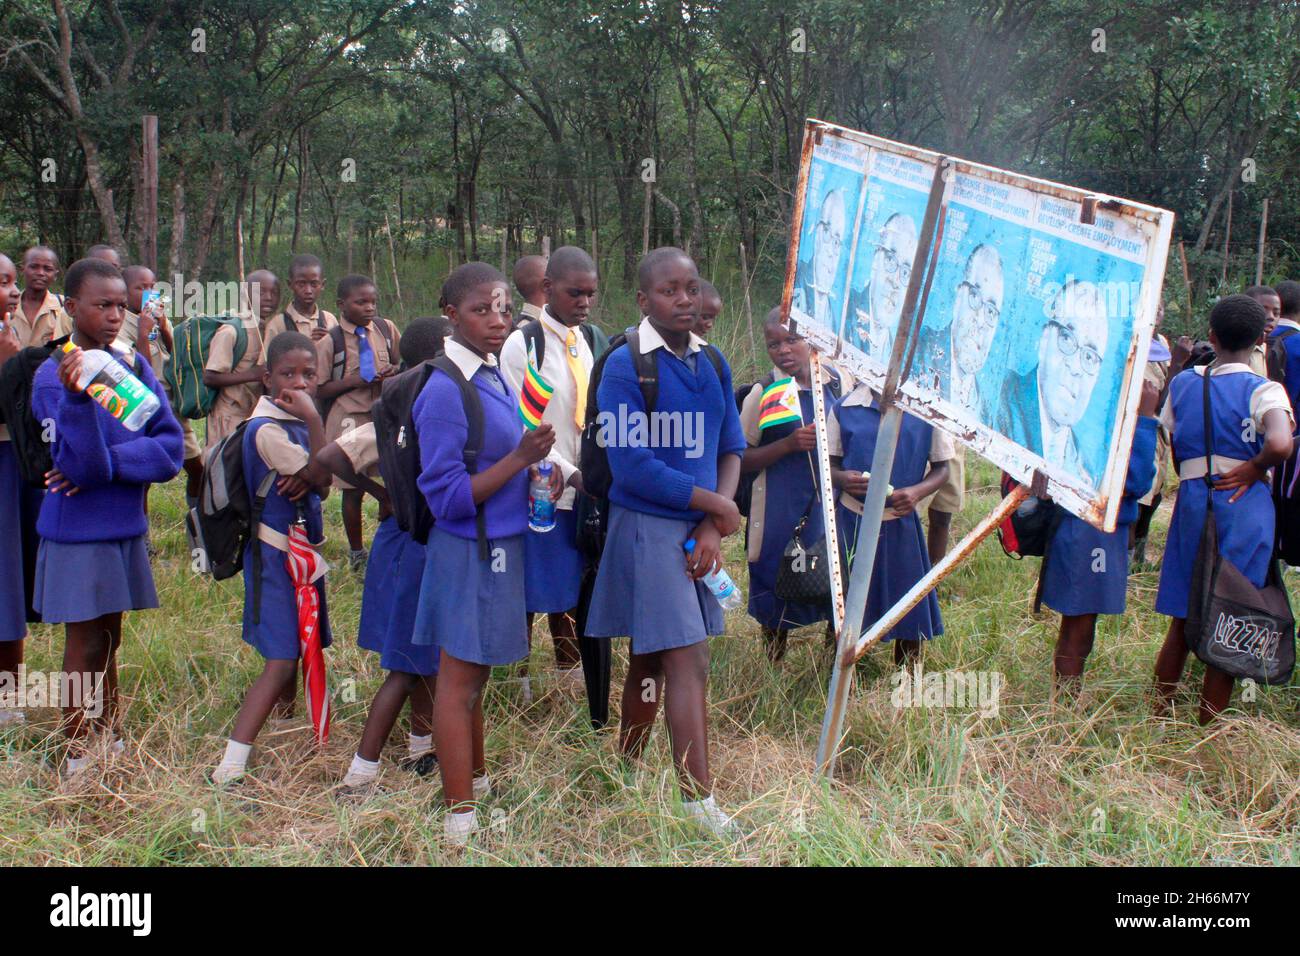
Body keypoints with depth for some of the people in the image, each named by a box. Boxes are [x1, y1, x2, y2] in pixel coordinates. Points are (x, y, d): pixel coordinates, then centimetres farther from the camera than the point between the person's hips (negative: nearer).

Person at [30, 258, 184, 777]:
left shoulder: (133, 365, 1)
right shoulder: (53, 376, -14)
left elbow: (171, 446, -7)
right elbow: (86, 466, -23)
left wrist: (107, 463, -20)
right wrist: (77, 396, -38)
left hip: (125, 525, 5)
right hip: (78, 530, -5)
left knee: (108, 638, 17)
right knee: (86, 644, 4)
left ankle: (110, 736, 30)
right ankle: (76, 754, 18)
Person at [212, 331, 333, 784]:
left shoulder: (293, 422, 8)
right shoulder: (266, 429, -20)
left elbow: (320, 482, 5)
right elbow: (321, 476, -24)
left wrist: (305, 479, -17)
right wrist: (313, 417, -27)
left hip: (300, 548, 9)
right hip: (275, 552, -9)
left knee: (295, 648, 21)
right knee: (281, 660, -14)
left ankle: (284, 721, 44)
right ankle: (230, 769, -15)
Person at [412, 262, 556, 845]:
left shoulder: (495, 377, 7)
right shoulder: (445, 391, -20)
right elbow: (446, 497, -22)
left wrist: (534, 470, 0)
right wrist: (520, 458, -24)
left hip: (501, 546, 8)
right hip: (469, 551, -8)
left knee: (475, 676, 22)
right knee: (460, 682, 3)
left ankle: (476, 780, 38)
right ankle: (460, 818, 14)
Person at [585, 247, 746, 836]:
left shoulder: (713, 362, 7)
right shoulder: (624, 366, -13)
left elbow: (731, 449, 8)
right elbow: (632, 466, -18)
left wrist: (712, 528, -7)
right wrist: (718, 506, -12)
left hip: (699, 528, 6)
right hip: (647, 527, -6)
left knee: (652, 658, 15)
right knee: (689, 660, -9)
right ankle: (699, 803, -4)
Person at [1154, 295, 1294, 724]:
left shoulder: (1182, 383, 6)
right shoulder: (1264, 390, -8)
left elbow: (1171, 447, 8)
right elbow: (1280, 445, -26)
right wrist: (1254, 467, -7)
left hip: (1191, 502, 4)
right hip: (1245, 506, -4)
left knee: (1182, 620, 16)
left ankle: (1160, 713, 24)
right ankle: (1207, 726, 11)